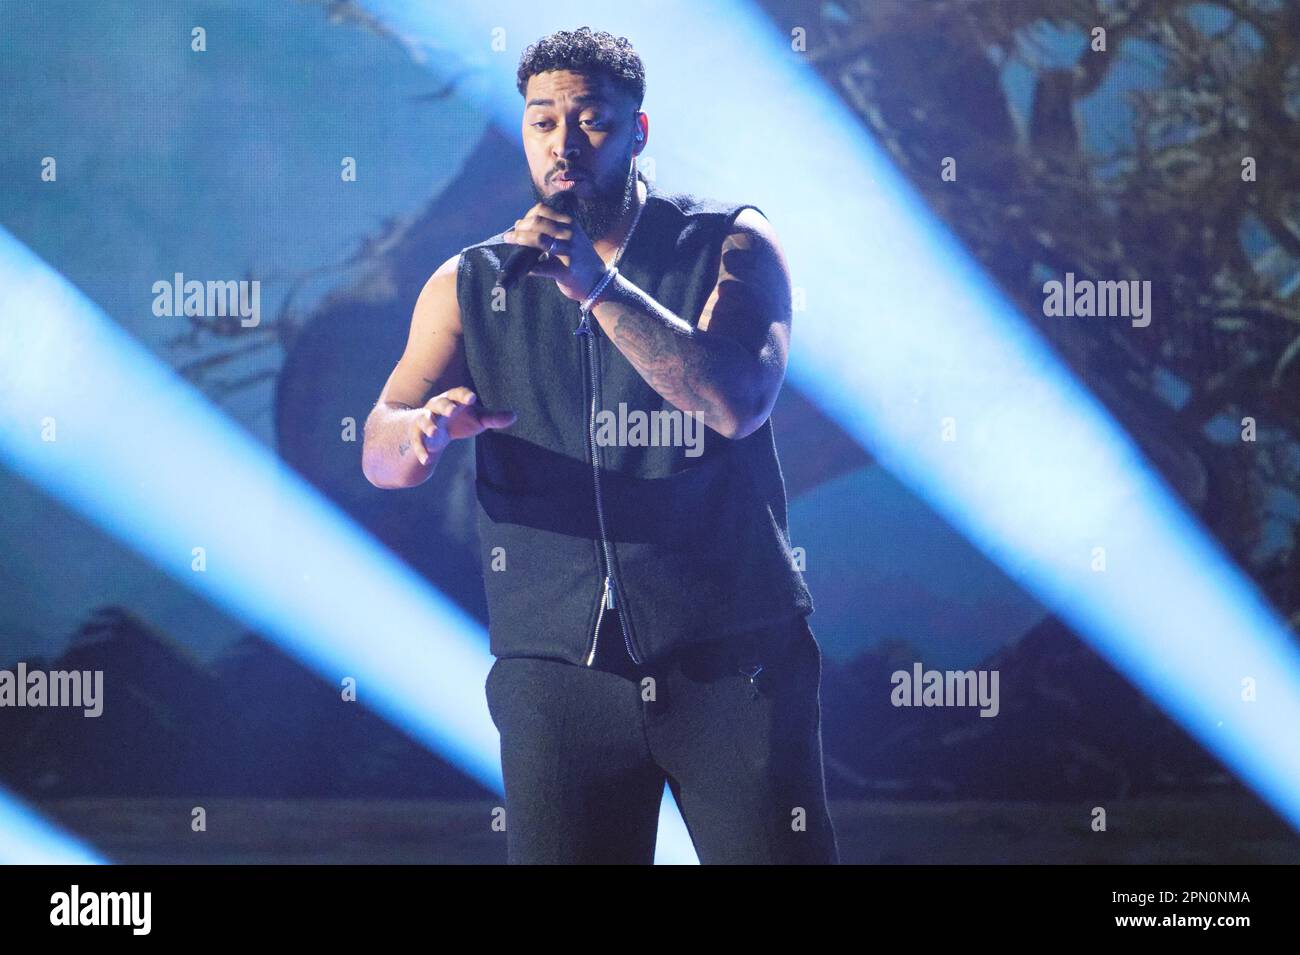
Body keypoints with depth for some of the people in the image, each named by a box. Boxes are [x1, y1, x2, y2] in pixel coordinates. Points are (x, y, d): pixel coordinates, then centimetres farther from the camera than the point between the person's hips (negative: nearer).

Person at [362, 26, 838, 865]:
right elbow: (381, 454, -1)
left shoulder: (731, 245, 2)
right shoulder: (471, 285, 8)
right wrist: (428, 428, -25)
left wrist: (597, 286, -23)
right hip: (557, 664, 2)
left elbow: (736, 402, -15)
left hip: (733, 660, -1)